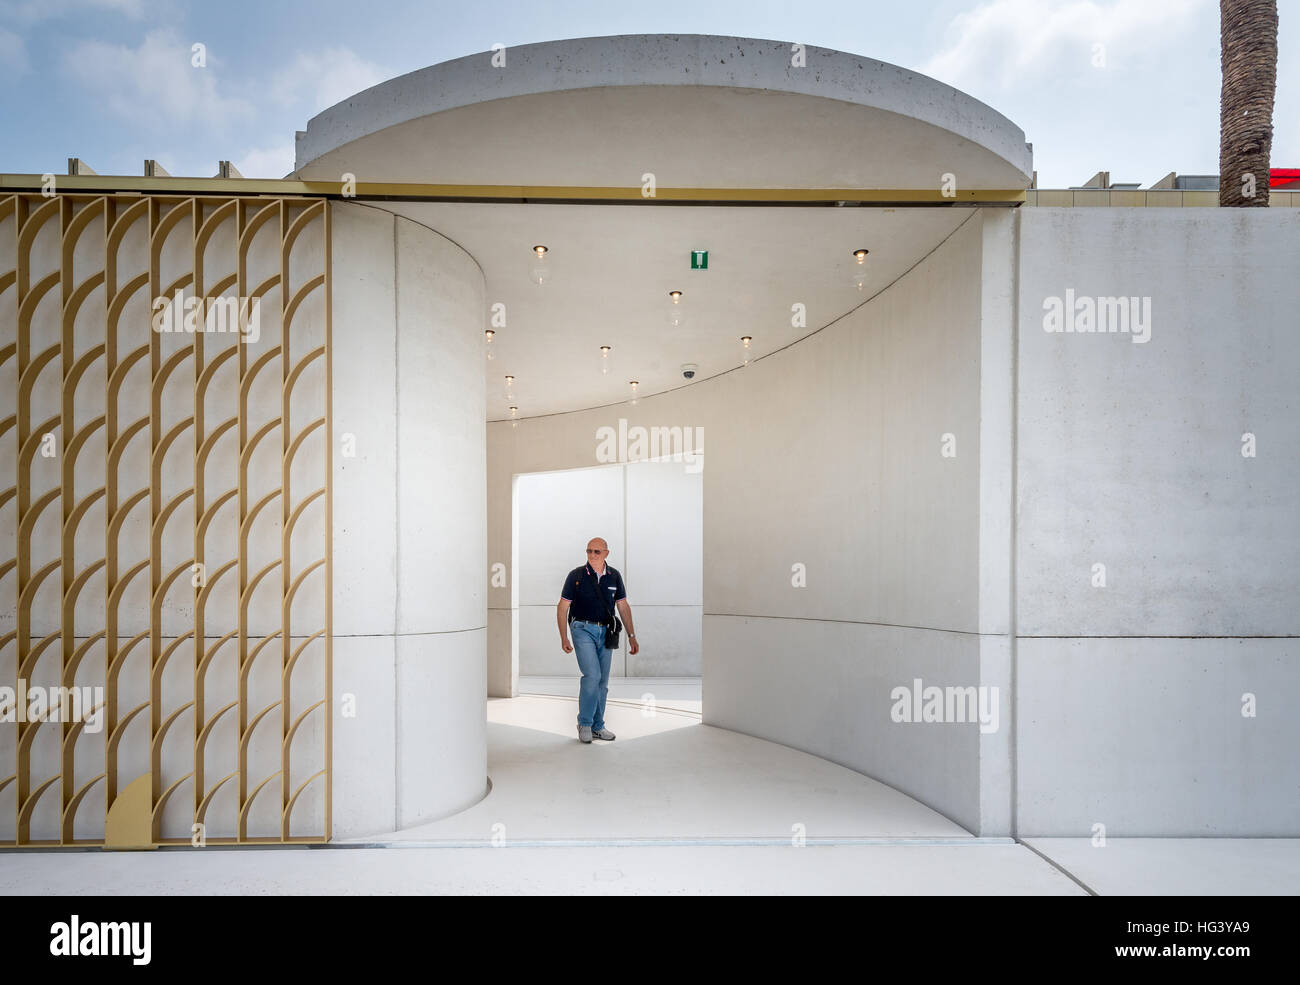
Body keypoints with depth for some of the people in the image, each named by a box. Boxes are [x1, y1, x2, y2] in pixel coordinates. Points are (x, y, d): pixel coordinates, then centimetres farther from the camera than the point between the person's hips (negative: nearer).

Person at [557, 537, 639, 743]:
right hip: (583, 629, -4)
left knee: (602, 681, 7)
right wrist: (564, 638, -7)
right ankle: (584, 723, -1)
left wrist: (631, 636, 6)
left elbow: (623, 607, 11)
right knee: (592, 675, -17)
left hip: (605, 632, 4)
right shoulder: (576, 575, -4)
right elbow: (562, 607, -1)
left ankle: (597, 726, 19)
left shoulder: (614, 576, 5)